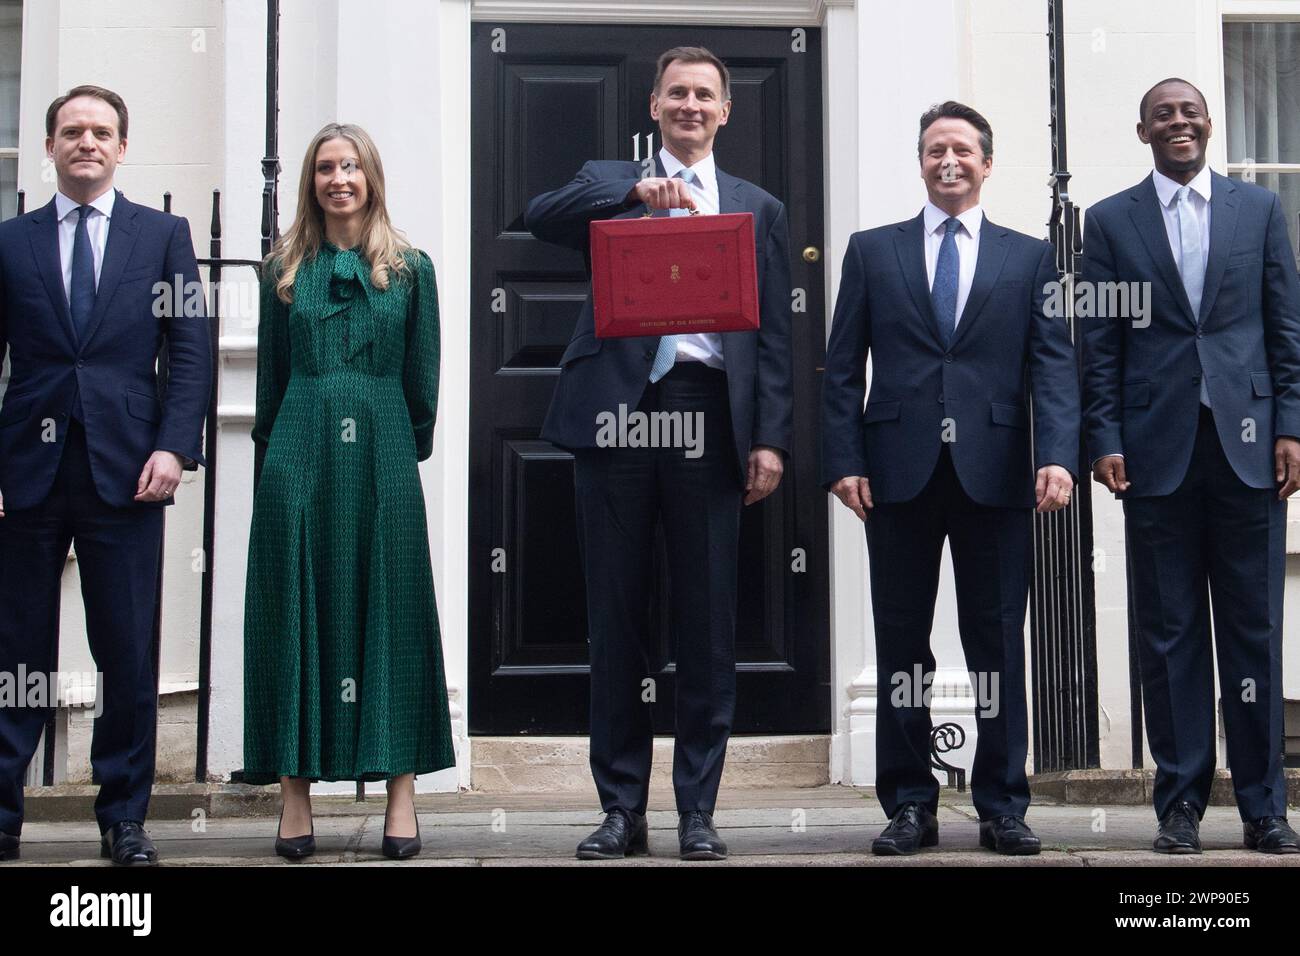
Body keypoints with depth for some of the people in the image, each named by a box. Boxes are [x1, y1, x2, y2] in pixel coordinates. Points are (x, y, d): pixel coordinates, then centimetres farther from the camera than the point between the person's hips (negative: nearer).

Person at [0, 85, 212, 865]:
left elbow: (192, 351, 3)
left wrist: (175, 447, -9)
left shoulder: (164, 235, 9)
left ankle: (125, 816, 15)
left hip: (124, 471, -1)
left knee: (130, 656, 3)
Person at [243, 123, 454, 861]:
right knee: (297, 612, 0)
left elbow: (423, 377, 8)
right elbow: (272, 372, 11)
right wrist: (276, 445, 6)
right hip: (301, 459, 1)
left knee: (390, 612, 1)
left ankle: (402, 794, 4)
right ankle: (296, 796, 6)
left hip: (382, 459, -1)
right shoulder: (286, 269, 10)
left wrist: (413, 449, 3)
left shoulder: (409, 268, 9)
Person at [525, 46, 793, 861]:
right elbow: (541, 215, -8)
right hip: (617, 409, 0)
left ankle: (698, 810, 13)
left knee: (708, 625, 3)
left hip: (709, 411, 1)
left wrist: (770, 439, -1)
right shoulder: (610, 182, 14)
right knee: (616, 618, 5)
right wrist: (636, 192, -21)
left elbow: (775, 335, 9)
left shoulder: (758, 207, 16)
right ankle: (622, 808, 14)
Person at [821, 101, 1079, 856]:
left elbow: (1053, 364, 2)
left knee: (998, 645, 4)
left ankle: (1003, 808, 14)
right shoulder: (872, 251, 12)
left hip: (995, 472, 0)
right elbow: (843, 368, 7)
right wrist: (843, 461, -5)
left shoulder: (1029, 256, 12)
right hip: (900, 472, 0)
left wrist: (1058, 456, -13)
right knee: (902, 644, 4)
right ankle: (910, 806, 13)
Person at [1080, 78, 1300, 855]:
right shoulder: (1111, 221, 9)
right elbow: (1101, 345, 5)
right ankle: (1181, 804, 11)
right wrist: (1105, 440, -3)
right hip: (1157, 448, 0)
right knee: (1170, 634, 3)